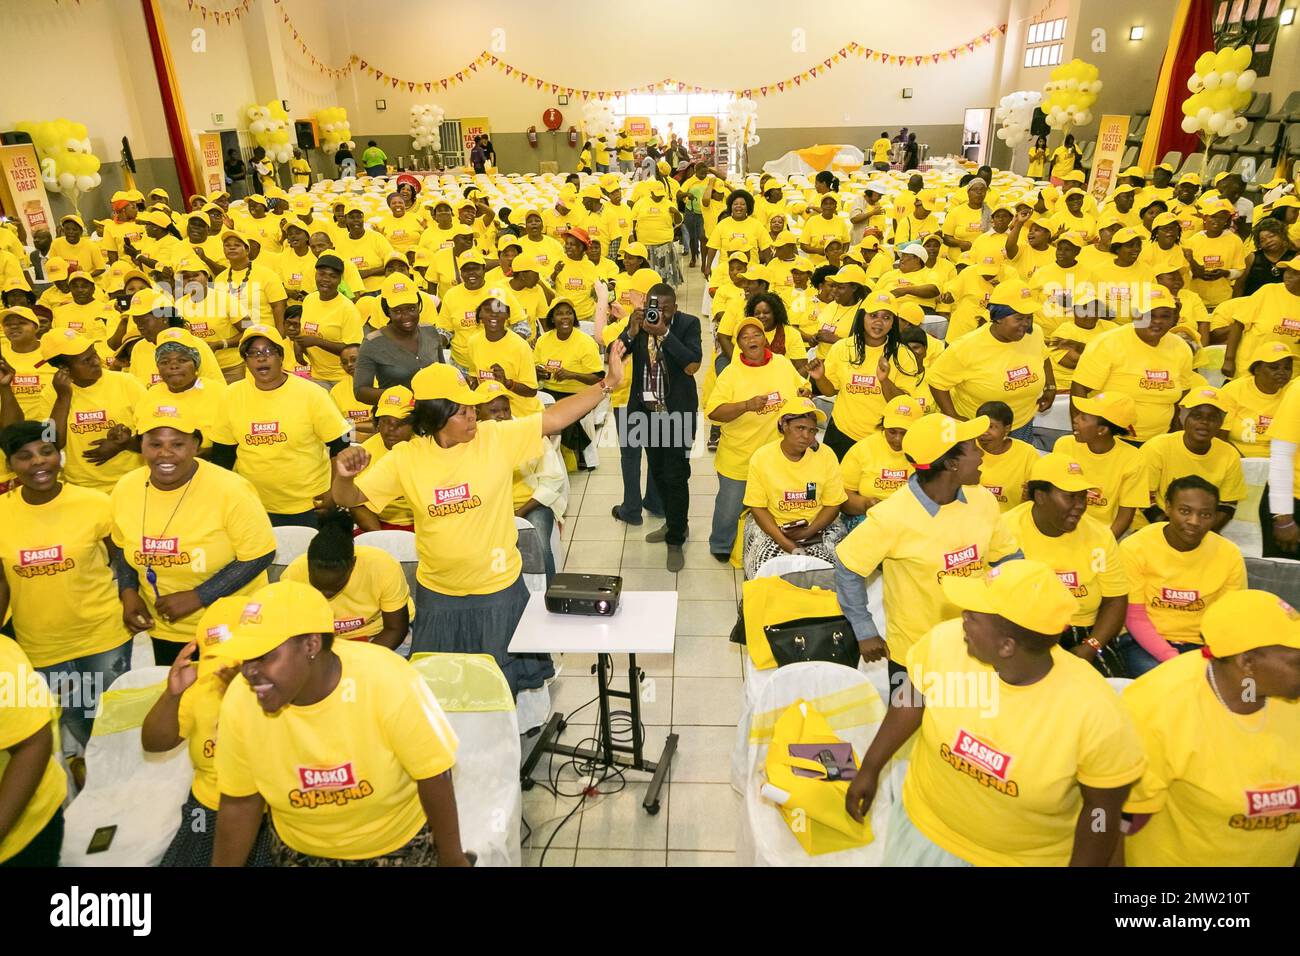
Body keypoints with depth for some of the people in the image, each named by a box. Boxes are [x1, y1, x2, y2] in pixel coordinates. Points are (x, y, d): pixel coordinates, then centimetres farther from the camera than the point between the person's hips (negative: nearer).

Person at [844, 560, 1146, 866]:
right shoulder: (945, 641, -25)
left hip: (1030, 857, -2)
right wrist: (870, 769, 3)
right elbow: (913, 702, -5)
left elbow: (1102, 807, -15)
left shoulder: (1095, 711, -31)